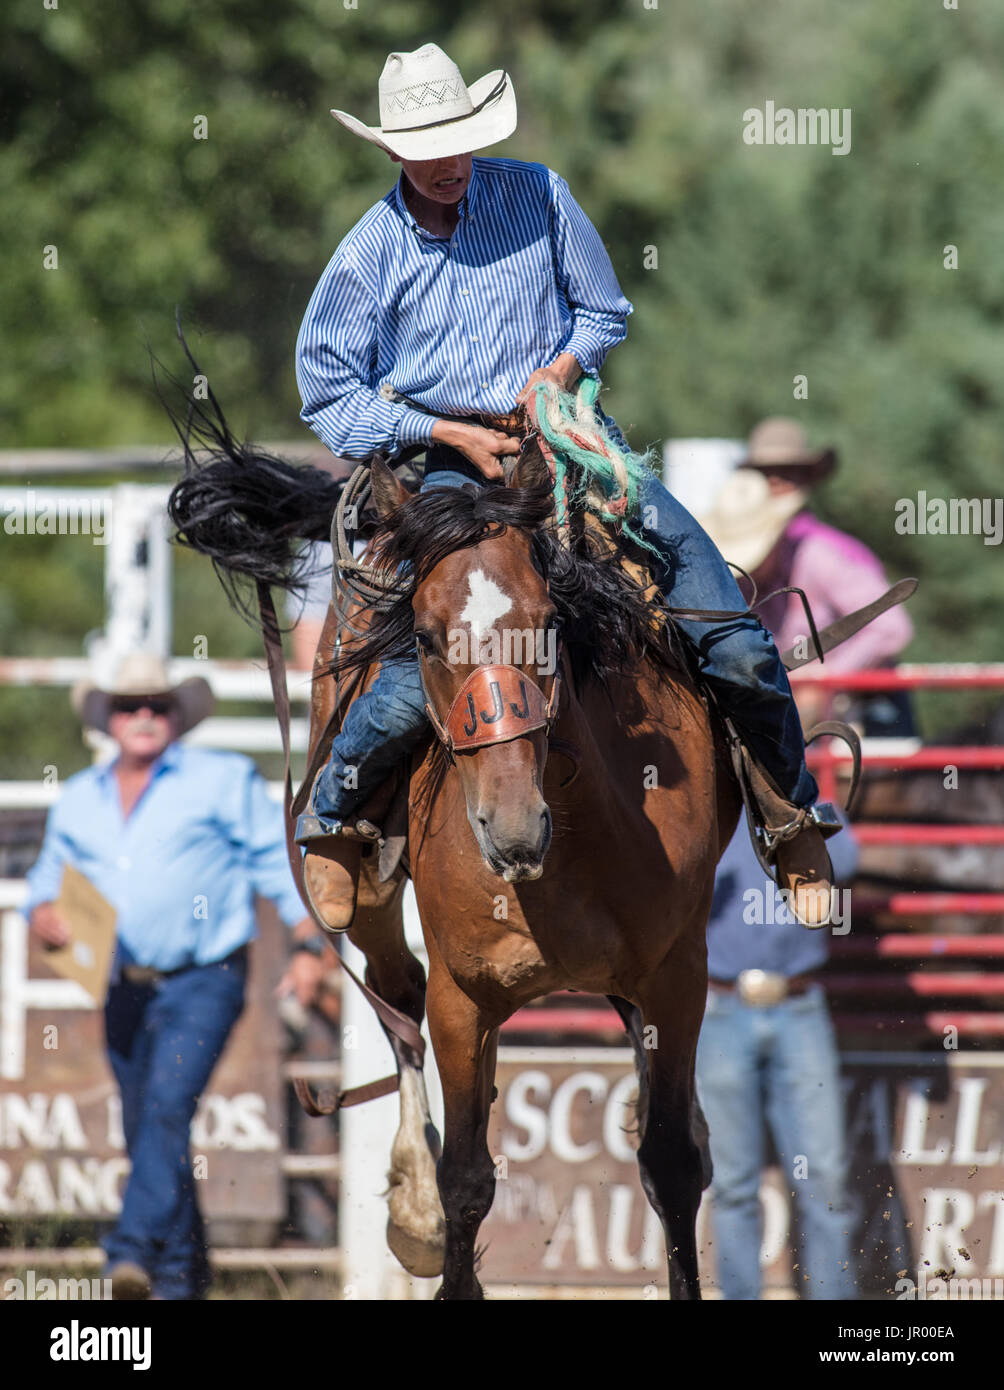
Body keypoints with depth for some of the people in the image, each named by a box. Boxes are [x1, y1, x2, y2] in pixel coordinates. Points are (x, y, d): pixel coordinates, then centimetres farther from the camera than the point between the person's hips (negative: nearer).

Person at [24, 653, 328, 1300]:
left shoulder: (224, 780, 3)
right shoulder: (79, 800, 15)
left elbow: (282, 860, 3)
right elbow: (49, 880, 19)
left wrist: (311, 946, -7)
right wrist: (46, 915, -5)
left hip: (203, 982, -5)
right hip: (123, 990, 5)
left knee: (167, 1107, -23)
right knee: (144, 1132, 8)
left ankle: (136, 1251, -35)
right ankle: (182, 1275, 19)